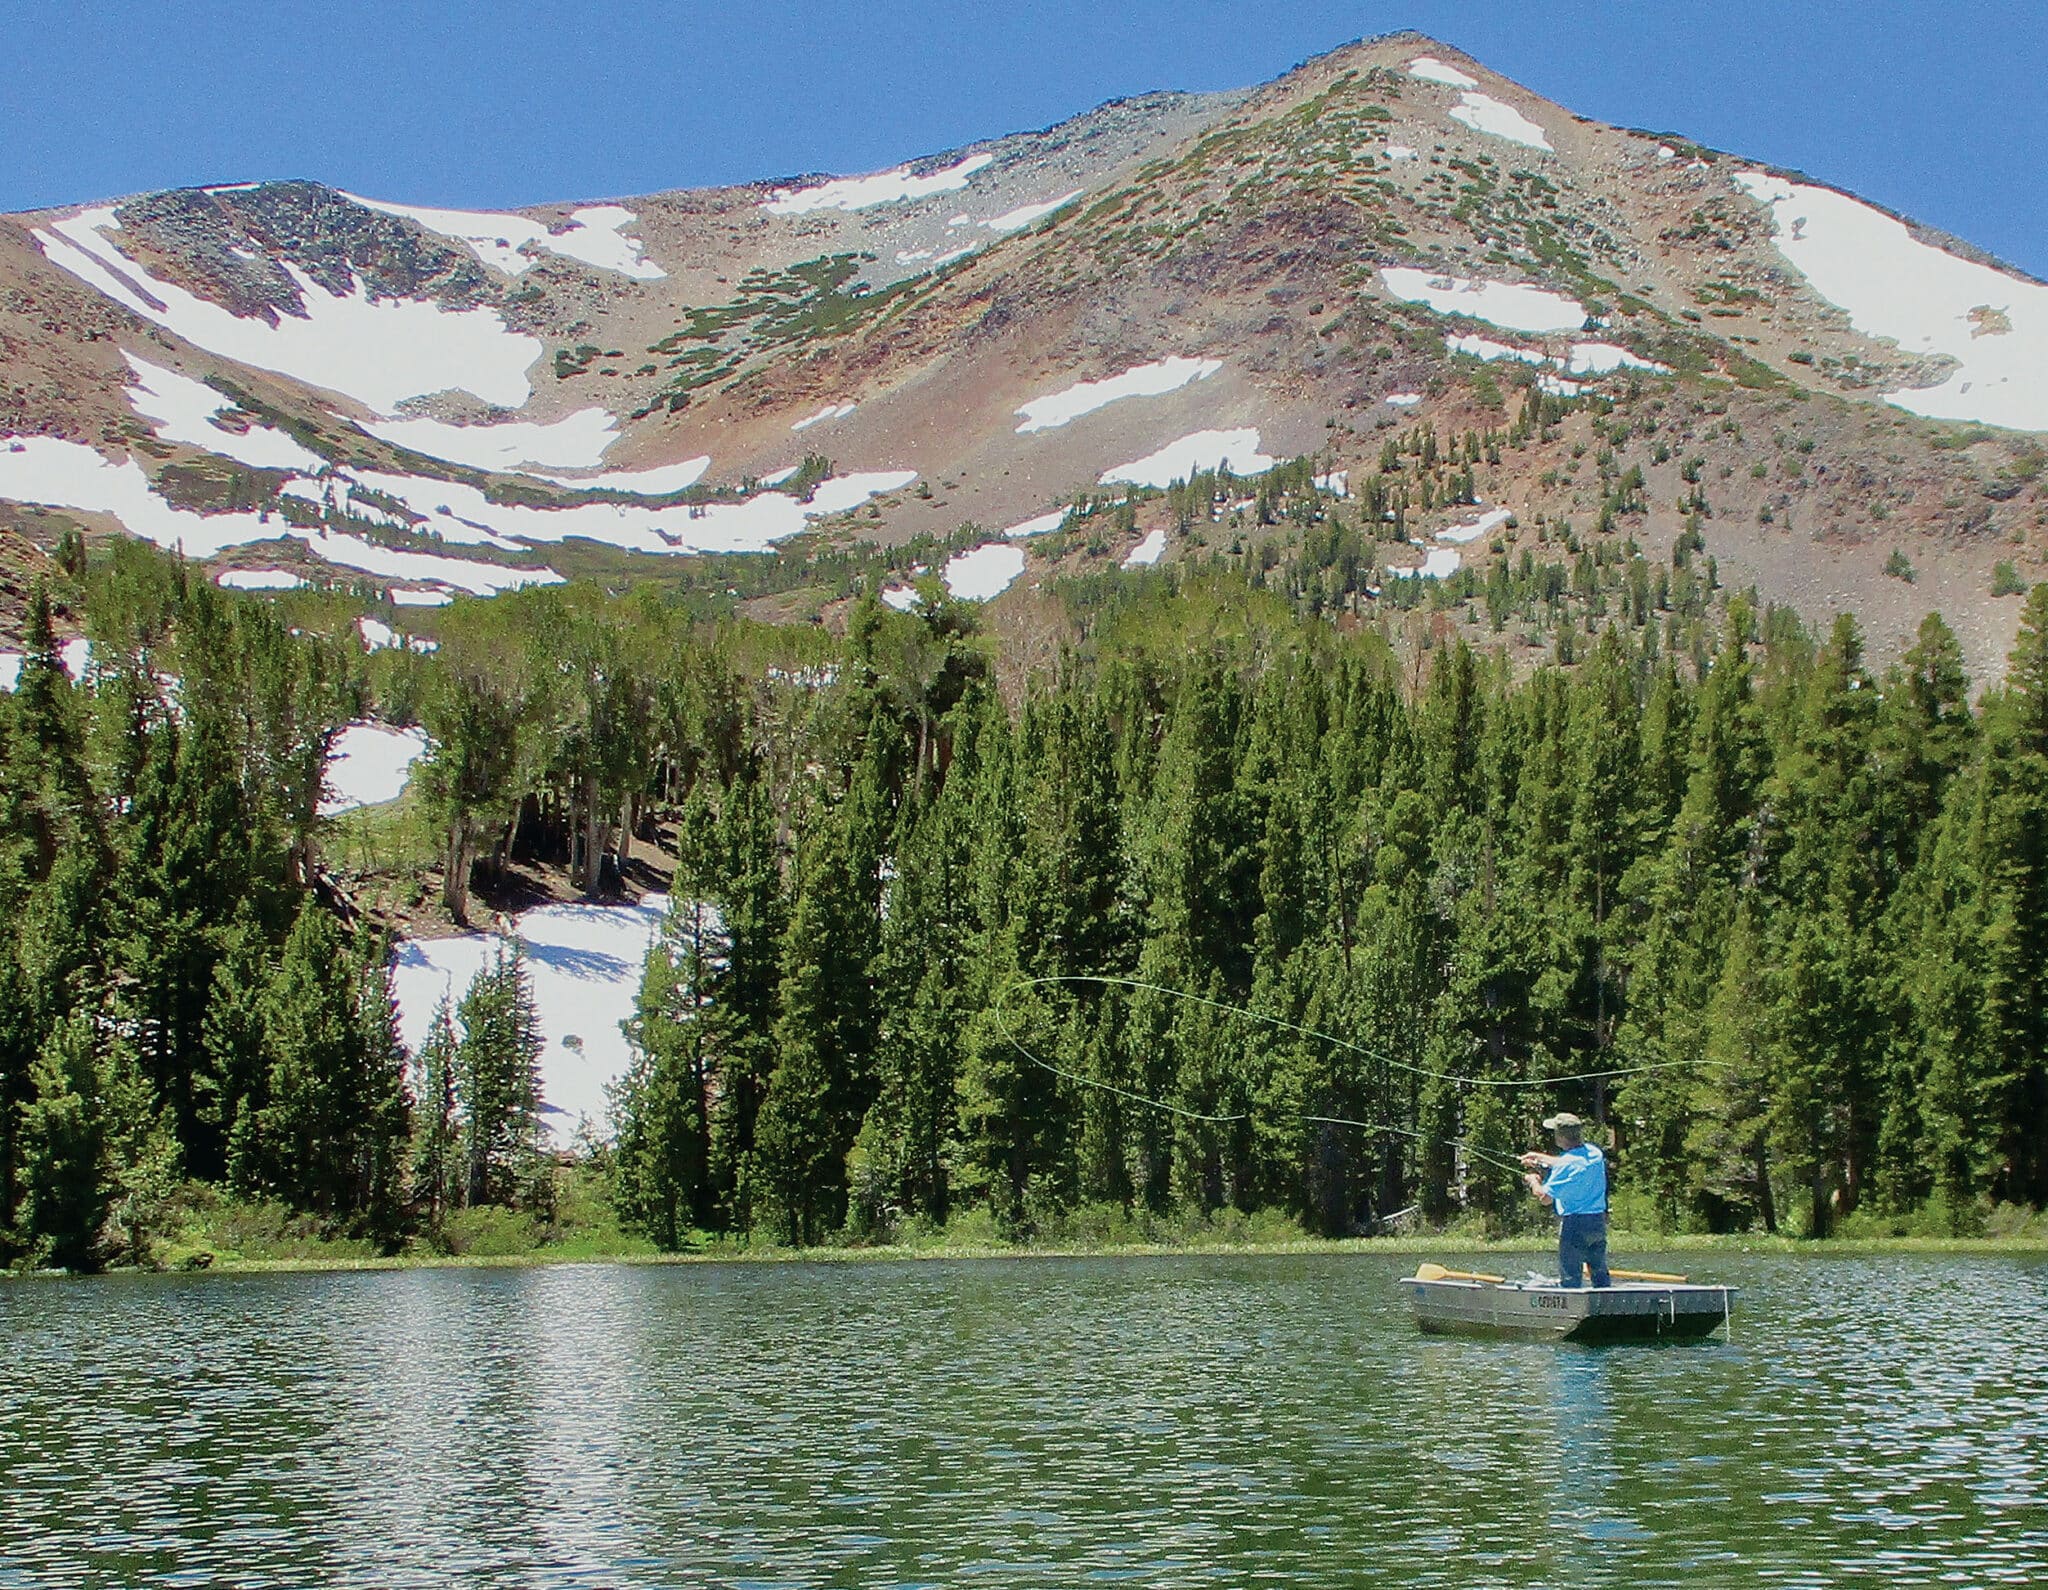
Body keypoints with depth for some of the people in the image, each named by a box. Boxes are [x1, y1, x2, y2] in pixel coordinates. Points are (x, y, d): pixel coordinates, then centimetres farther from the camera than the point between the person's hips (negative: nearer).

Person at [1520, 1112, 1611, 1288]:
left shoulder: (1566, 1163, -19)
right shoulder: (1594, 1153, 5)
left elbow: (1546, 1197, -16)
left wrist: (1533, 1181, 3)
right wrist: (1540, 1158, 32)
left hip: (1574, 1224, -7)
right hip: (1599, 1221, 7)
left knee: (1569, 1277, -1)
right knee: (1600, 1273, 13)